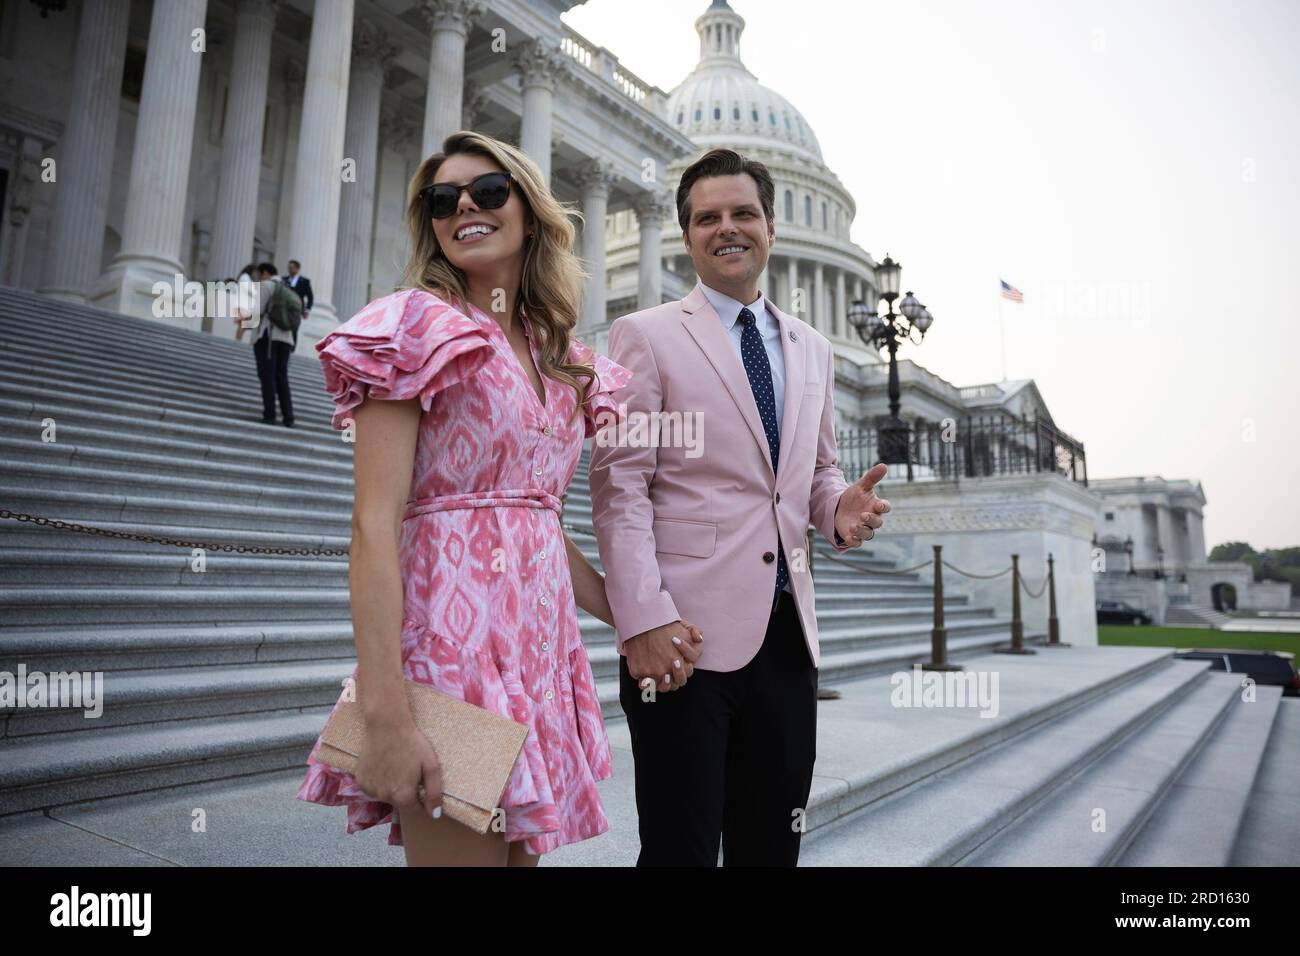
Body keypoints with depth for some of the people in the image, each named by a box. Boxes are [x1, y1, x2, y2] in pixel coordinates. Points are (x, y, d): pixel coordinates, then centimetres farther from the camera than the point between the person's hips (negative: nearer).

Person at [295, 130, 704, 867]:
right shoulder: (417, 325, -4)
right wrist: (385, 714, -21)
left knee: (523, 849, 15)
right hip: (453, 631, -6)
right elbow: (375, 524, -14)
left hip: (543, 640, 7)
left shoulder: (560, 360, 15)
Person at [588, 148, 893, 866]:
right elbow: (620, 486, -7)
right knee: (681, 848, 2)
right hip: (684, 632, -5)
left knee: (773, 846, 13)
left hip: (786, 632, 5)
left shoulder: (812, 350, 17)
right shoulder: (644, 336, 0)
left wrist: (841, 509, -1)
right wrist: (642, 619, -17)